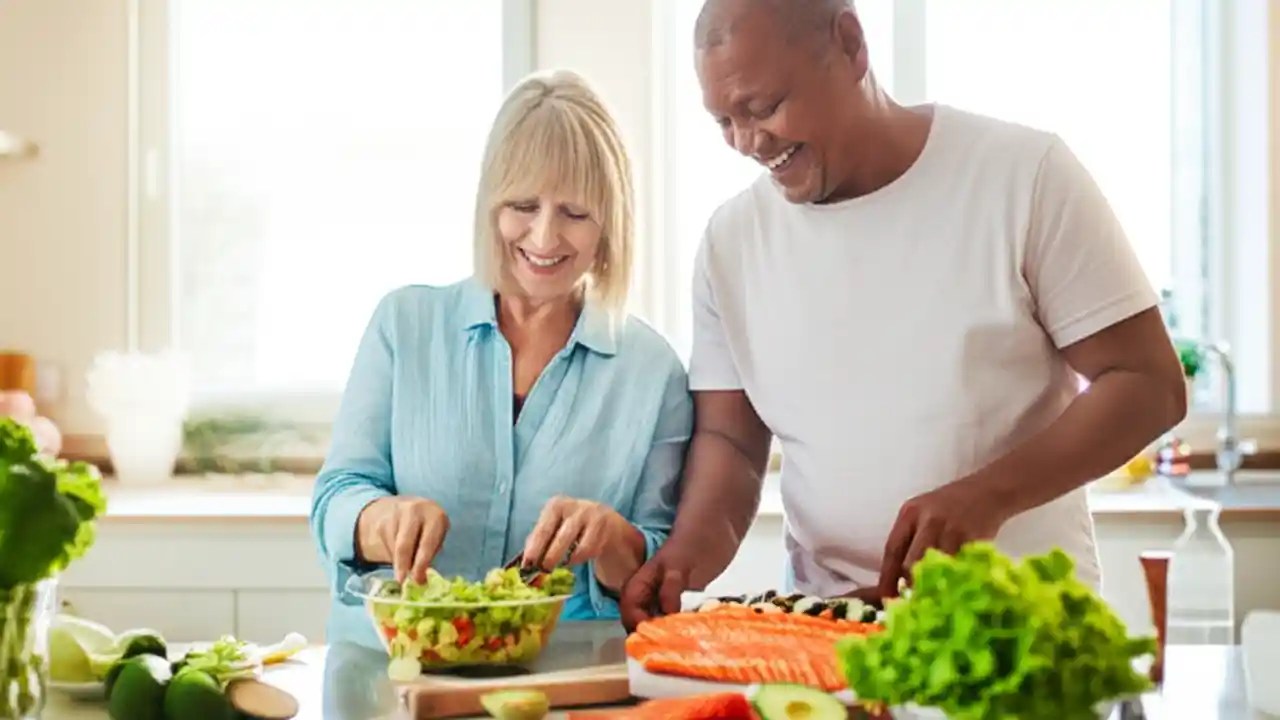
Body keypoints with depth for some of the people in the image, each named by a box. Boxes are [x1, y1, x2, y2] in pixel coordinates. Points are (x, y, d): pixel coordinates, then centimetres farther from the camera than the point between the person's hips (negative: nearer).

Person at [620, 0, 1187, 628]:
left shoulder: (1024, 173, -5)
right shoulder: (731, 239, 5)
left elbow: (1150, 385, -4)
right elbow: (729, 436, 9)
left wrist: (990, 495, -18)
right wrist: (694, 545, -11)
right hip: (827, 626, 2)